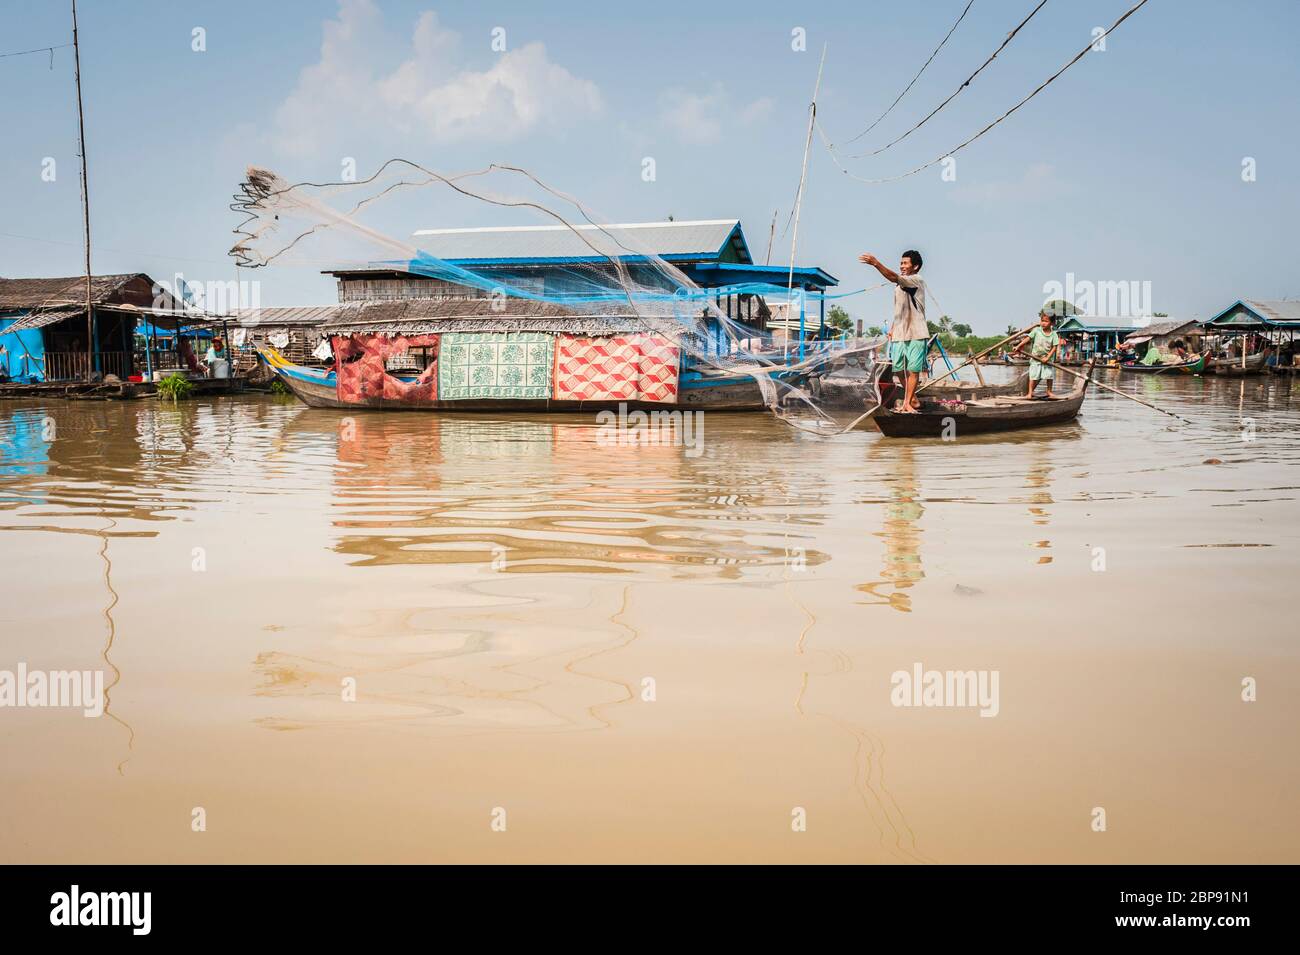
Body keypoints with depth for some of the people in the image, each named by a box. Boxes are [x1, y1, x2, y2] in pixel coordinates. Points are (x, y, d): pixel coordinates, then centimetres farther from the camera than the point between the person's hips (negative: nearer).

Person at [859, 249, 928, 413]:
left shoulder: (917, 281, -7)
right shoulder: (899, 285, 20)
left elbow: (893, 277, -23)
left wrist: (876, 263, -32)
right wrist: (892, 328, 14)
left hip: (916, 333, -8)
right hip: (899, 334, 8)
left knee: (913, 369, -5)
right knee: (900, 369, 6)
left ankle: (908, 403, -4)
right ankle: (913, 400, 18)